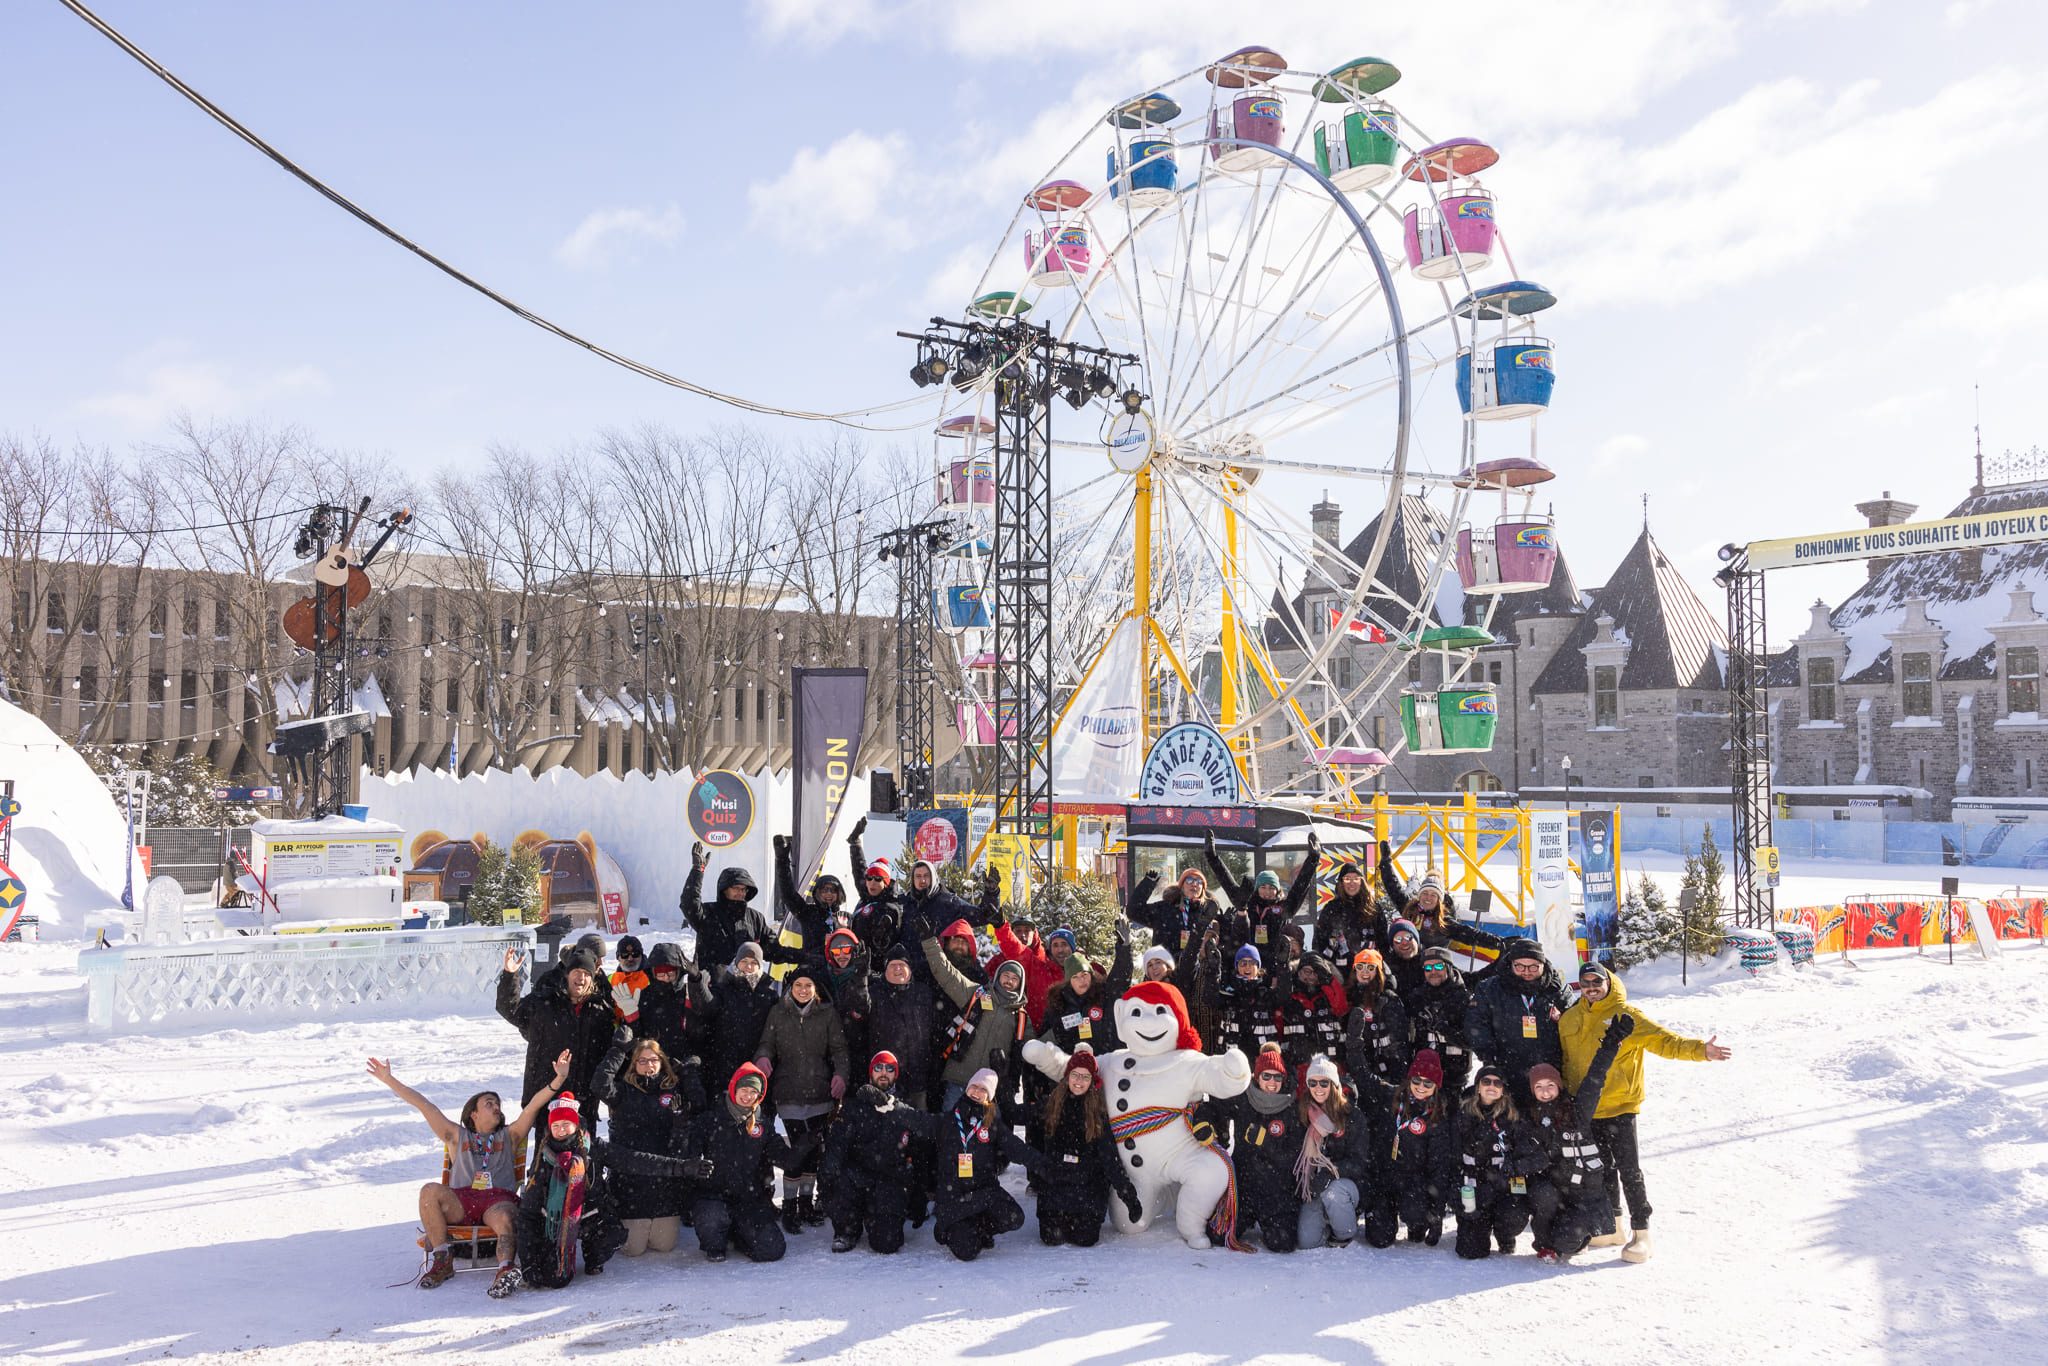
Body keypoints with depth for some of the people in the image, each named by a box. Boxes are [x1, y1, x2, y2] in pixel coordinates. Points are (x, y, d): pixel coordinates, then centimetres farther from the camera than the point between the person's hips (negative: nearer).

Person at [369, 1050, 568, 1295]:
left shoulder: (509, 1135, 27)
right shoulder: (458, 1136, 28)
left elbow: (535, 1105, 15)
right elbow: (423, 1105, 23)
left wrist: (559, 1079, 0)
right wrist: (389, 1080, 20)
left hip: (499, 1200, -1)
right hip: (460, 1202, 1)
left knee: (504, 1218, -35)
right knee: (430, 1191, -28)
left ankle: (506, 1270, -57)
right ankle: (442, 1260, -22)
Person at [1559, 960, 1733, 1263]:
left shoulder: (1625, 1015, -8)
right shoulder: (1569, 1020, 6)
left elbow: (1663, 1040, -18)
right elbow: (1565, 1062, 18)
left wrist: (1699, 1049, -31)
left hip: (1620, 1106, -5)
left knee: (1628, 1170, -6)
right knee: (1602, 1169, 15)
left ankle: (1641, 1234, 3)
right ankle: (1613, 1225, 29)